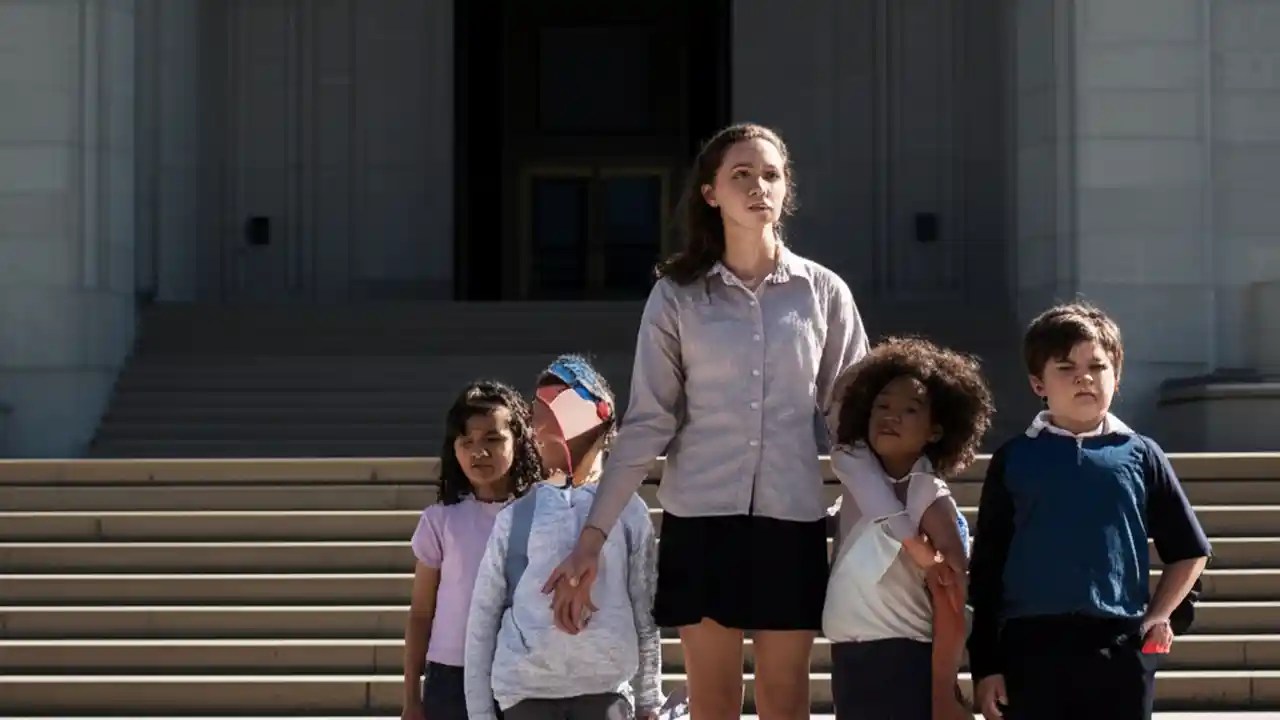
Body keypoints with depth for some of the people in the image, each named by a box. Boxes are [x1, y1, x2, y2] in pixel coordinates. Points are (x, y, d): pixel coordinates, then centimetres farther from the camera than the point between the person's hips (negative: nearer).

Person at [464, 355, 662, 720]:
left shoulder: (626, 511, 4)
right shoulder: (516, 516, 6)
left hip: (604, 686, 0)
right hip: (526, 689, 1)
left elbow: (646, 613, 8)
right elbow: (483, 615, 7)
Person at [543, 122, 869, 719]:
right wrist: (592, 535, -8)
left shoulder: (823, 292, 3)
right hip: (701, 518, -1)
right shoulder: (677, 296, 0)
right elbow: (647, 423, -1)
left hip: (792, 520, 1)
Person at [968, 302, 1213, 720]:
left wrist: (1158, 617, 4)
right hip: (1032, 646, 0)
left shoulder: (1139, 455, 5)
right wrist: (986, 664, 2)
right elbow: (986, 569, 6)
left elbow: (1188, 551, 14)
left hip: (1119, 649, 0)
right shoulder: (1014, 460, 5)